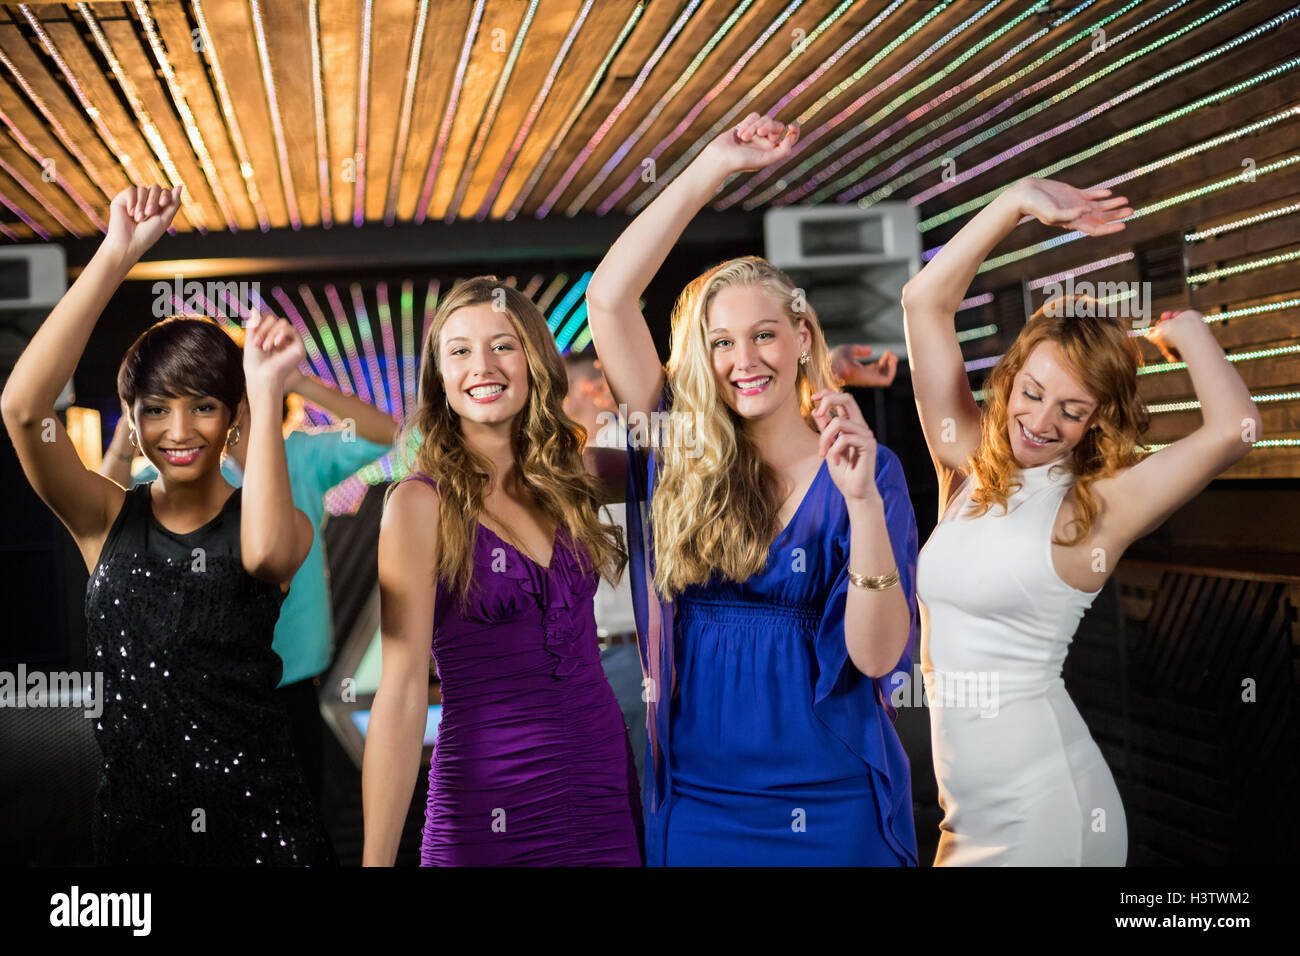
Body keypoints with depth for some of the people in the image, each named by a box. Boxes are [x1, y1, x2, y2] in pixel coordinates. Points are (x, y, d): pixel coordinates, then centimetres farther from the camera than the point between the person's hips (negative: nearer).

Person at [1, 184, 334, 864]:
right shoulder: (106, 519, 2)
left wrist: (266, 388, -22)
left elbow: (266, 554, -27)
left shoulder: (280, 523, -1)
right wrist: (116, 255, -16)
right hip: (131, 825, 2)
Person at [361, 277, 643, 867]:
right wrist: (376, 858, -15)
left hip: (608, 782, 5)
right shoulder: (422, 503, -9)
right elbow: (402, 692, -12)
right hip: (494, 805, -5)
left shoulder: (565, 484, 6)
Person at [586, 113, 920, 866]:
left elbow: (877, 654, -13)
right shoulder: (678, 450, 0)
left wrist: (862, 499, -26)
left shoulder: (865, 467, -5)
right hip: (692, 798, 2)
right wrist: (714, 166, -8)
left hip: (828, 805, -1)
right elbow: (609, 297, -8)